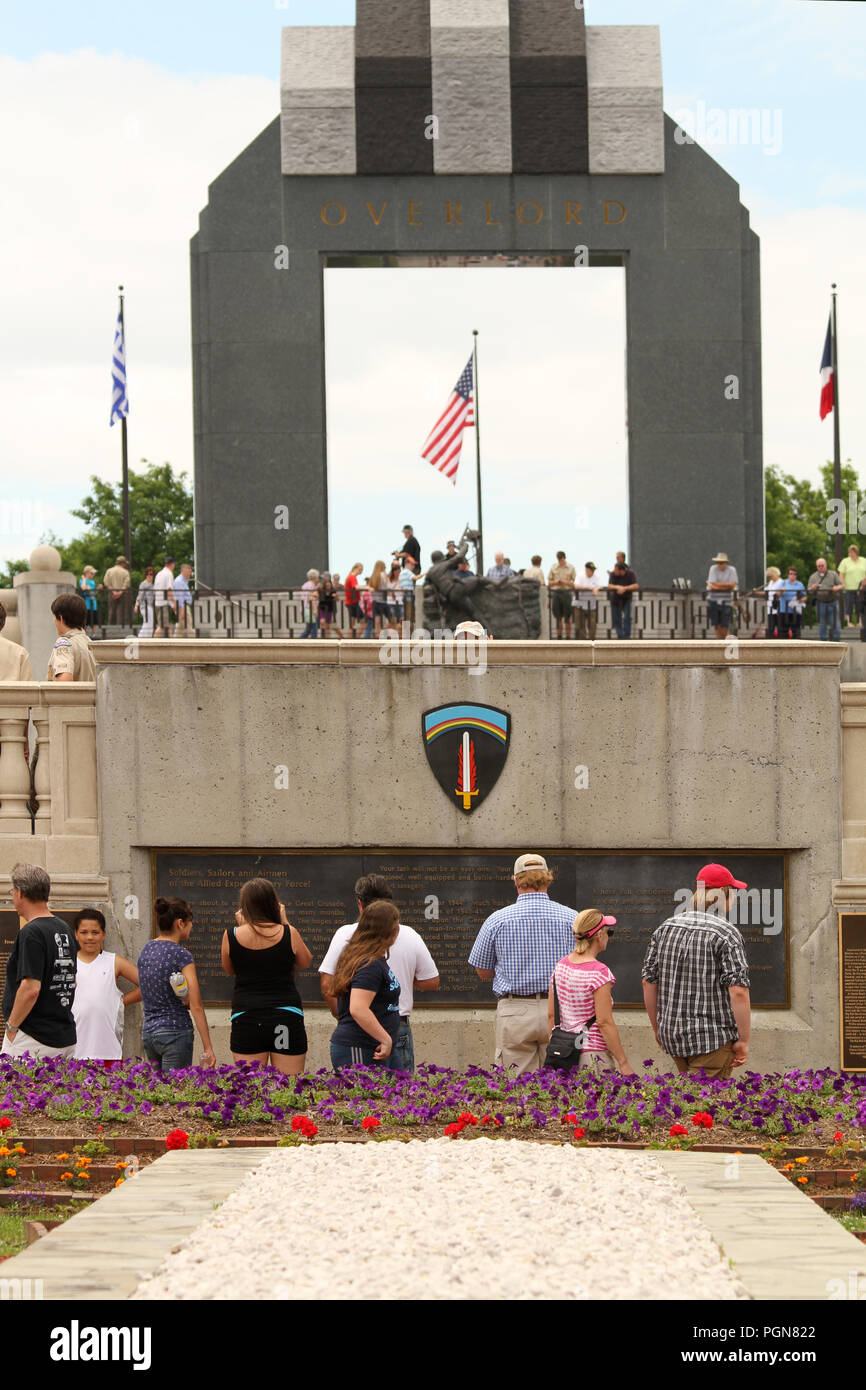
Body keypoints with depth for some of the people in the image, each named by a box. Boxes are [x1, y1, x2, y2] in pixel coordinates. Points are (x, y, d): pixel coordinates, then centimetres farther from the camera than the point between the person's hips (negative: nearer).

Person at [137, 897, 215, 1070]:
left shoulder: (146, 949, 9)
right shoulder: (181, 954, -12)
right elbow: (196, 1006, -14)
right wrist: (207, 1047, -12)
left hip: (148, 1031, 7)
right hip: (175, 1031, -7)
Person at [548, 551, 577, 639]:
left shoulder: (571, 568, 3)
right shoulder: (553, 567, 10)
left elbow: (574, 583, 1)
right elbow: (549, 582, 12)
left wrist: (565, 582, -16)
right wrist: (555, 582, -9)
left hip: (567, 593, -2)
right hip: (556, 593, 2)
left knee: (567, 618, -3)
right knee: (558, 618, 5)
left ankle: (568, 638, 3)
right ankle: (559, 638, 11)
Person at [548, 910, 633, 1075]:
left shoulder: (560, 965, 5)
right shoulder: (599, 972, -14)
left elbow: (551, 1015, 9)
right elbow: (604, 1022, -15)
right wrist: (623, 1064, -11)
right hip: (593, 1055, -7)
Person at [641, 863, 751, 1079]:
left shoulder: (665, 929, 7)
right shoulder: (726, 934, -11)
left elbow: (648, 982, 9)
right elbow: (738, 991, -18)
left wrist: (658, 1029, 18)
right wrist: (743, 1041, -11)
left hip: (671, 1036, 6)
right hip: (712, 1037, -6)